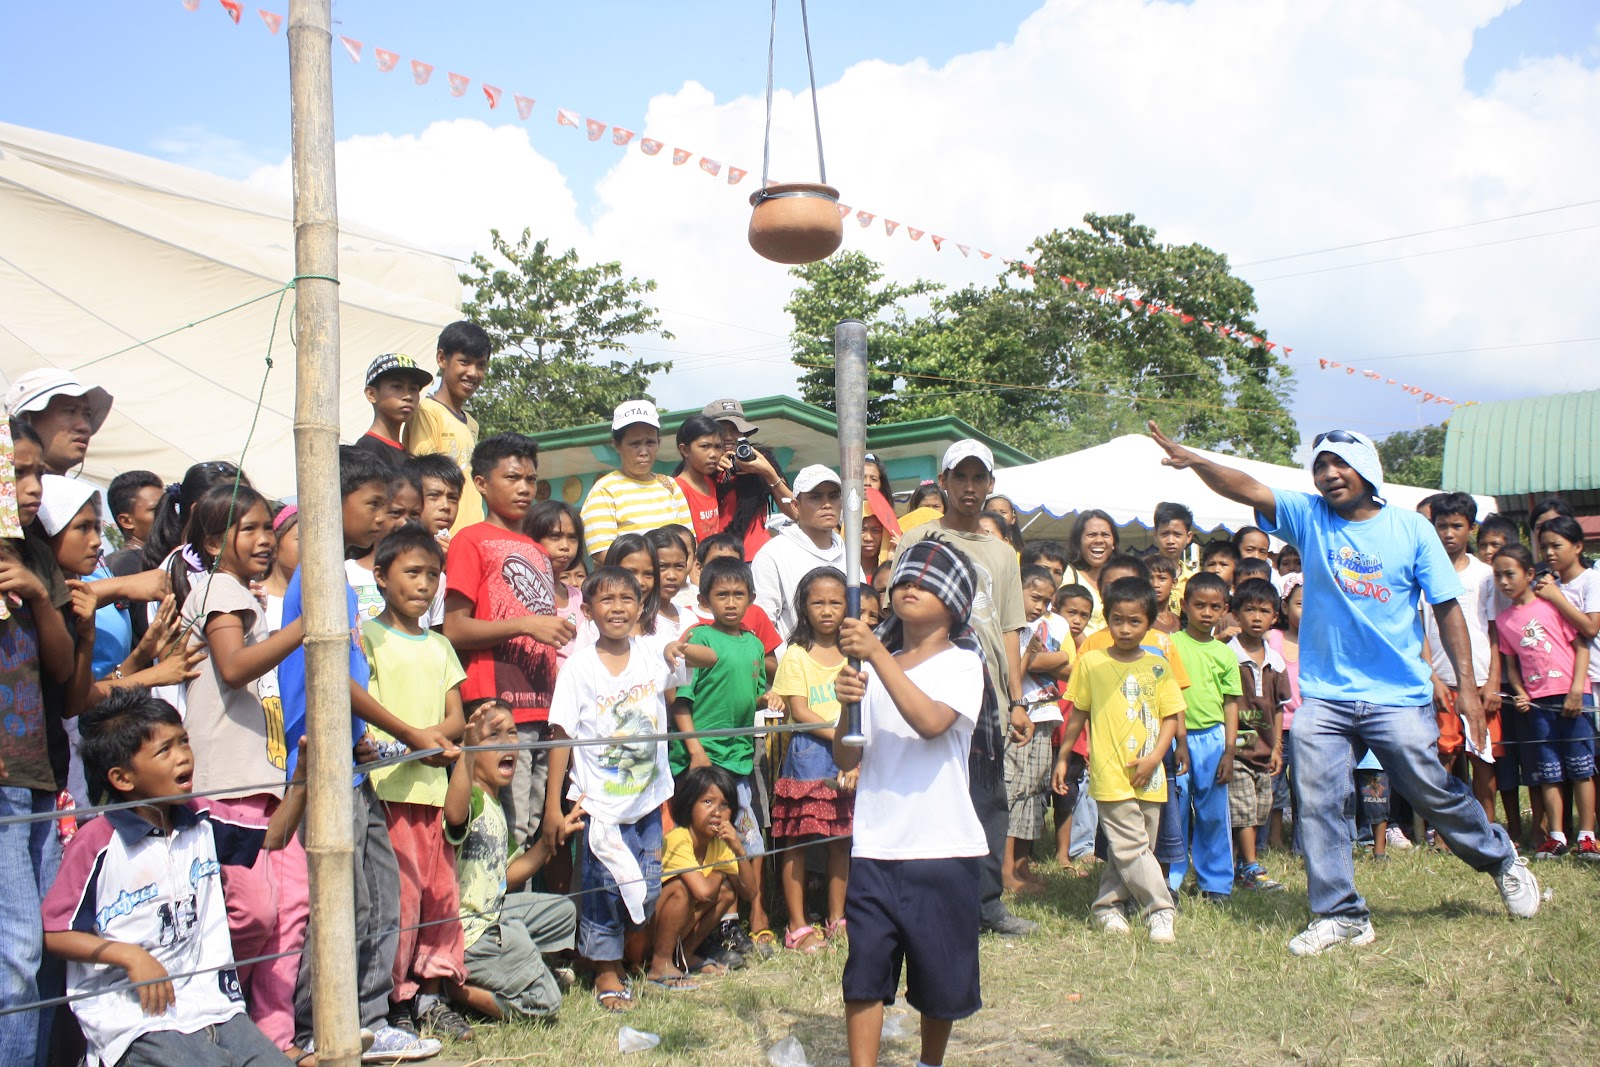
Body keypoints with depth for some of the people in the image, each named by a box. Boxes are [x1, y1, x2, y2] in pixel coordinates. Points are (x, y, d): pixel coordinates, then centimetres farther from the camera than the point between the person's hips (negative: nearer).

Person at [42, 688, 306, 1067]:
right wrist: (131, 956, -15)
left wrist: (301, 778, 4)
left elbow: (274, 837, 18)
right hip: (136, 1017, -5)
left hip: (212, 1003, 5)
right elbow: (54, 934, -6)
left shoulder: (201, 824, 8)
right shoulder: (96, 843, -9)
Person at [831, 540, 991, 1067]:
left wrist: (878, 655, -26)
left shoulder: (961, 664, -3)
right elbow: (847, 759, 3)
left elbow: (931, 722, -24)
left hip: (942, 849, -3)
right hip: (874, 848, 3)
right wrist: (847, 704, -16)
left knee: (939, 977, 10)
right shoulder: (873, 666, 8)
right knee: (865, 969, -2)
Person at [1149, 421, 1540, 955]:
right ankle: (1340, 913, 12)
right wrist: (1195, 461, -32)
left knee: (1436, 795, 9)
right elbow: (1248, 489, -14)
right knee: (1317, 804, -1)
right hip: (1324, 696, 2)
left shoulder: (1411, 528, -2)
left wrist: (1467, 684, -5)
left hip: (1399, 696, -1)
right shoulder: (1308, 517, 1)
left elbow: (1447, 607, 1)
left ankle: (1502, 859, 37)